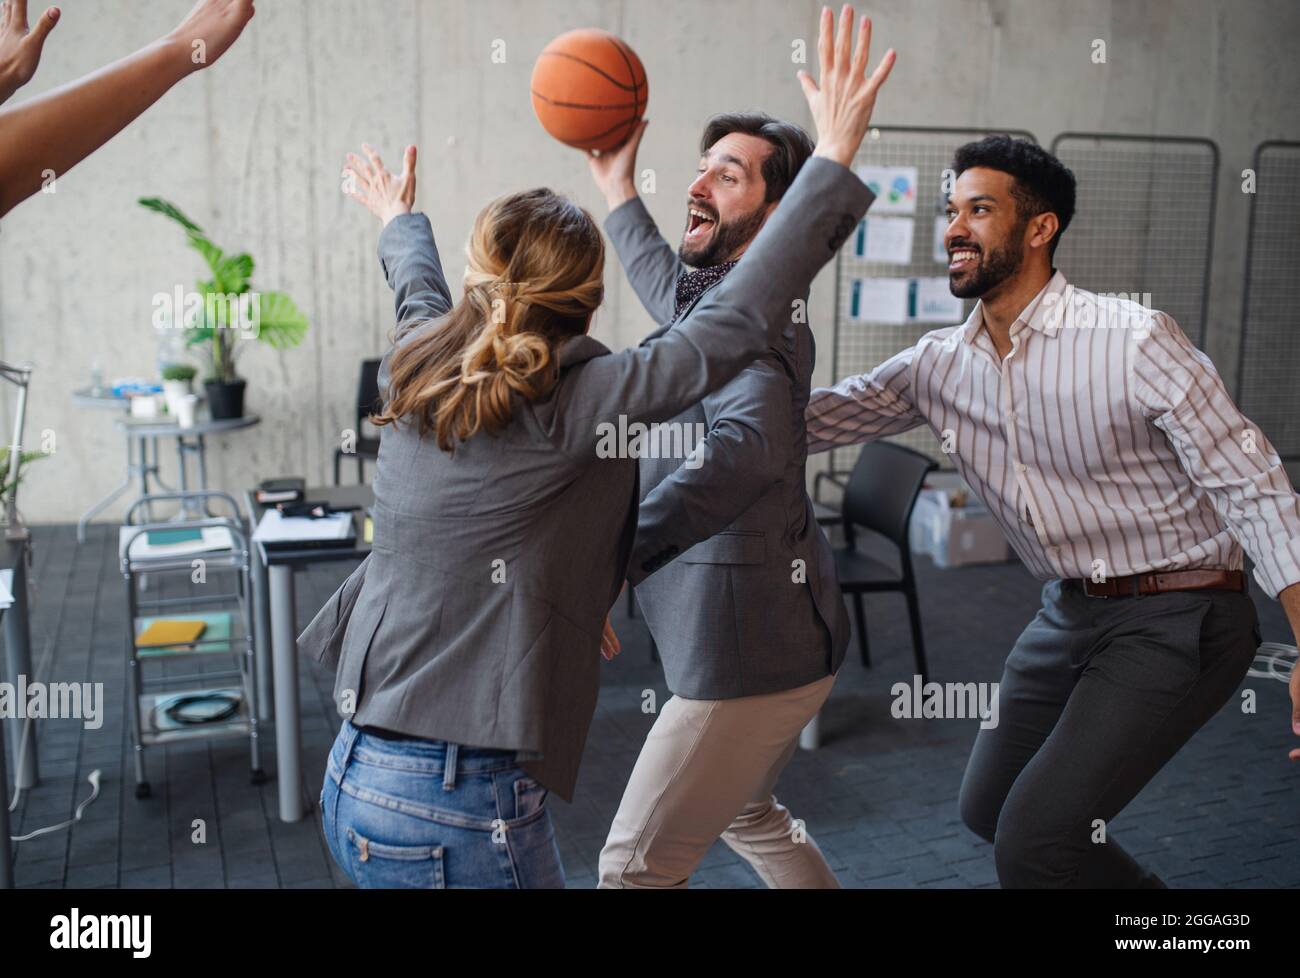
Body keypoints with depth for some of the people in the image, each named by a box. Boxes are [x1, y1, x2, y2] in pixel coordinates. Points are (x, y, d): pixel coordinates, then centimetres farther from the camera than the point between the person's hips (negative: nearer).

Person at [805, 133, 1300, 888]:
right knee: (987, 807, 19)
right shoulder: (940, 365, -1)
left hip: (1175, 621, -7)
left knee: (1034, 839, -14)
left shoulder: (1134, 339, -18)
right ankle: (1136, 885, 43)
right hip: (1071, 614, 7)